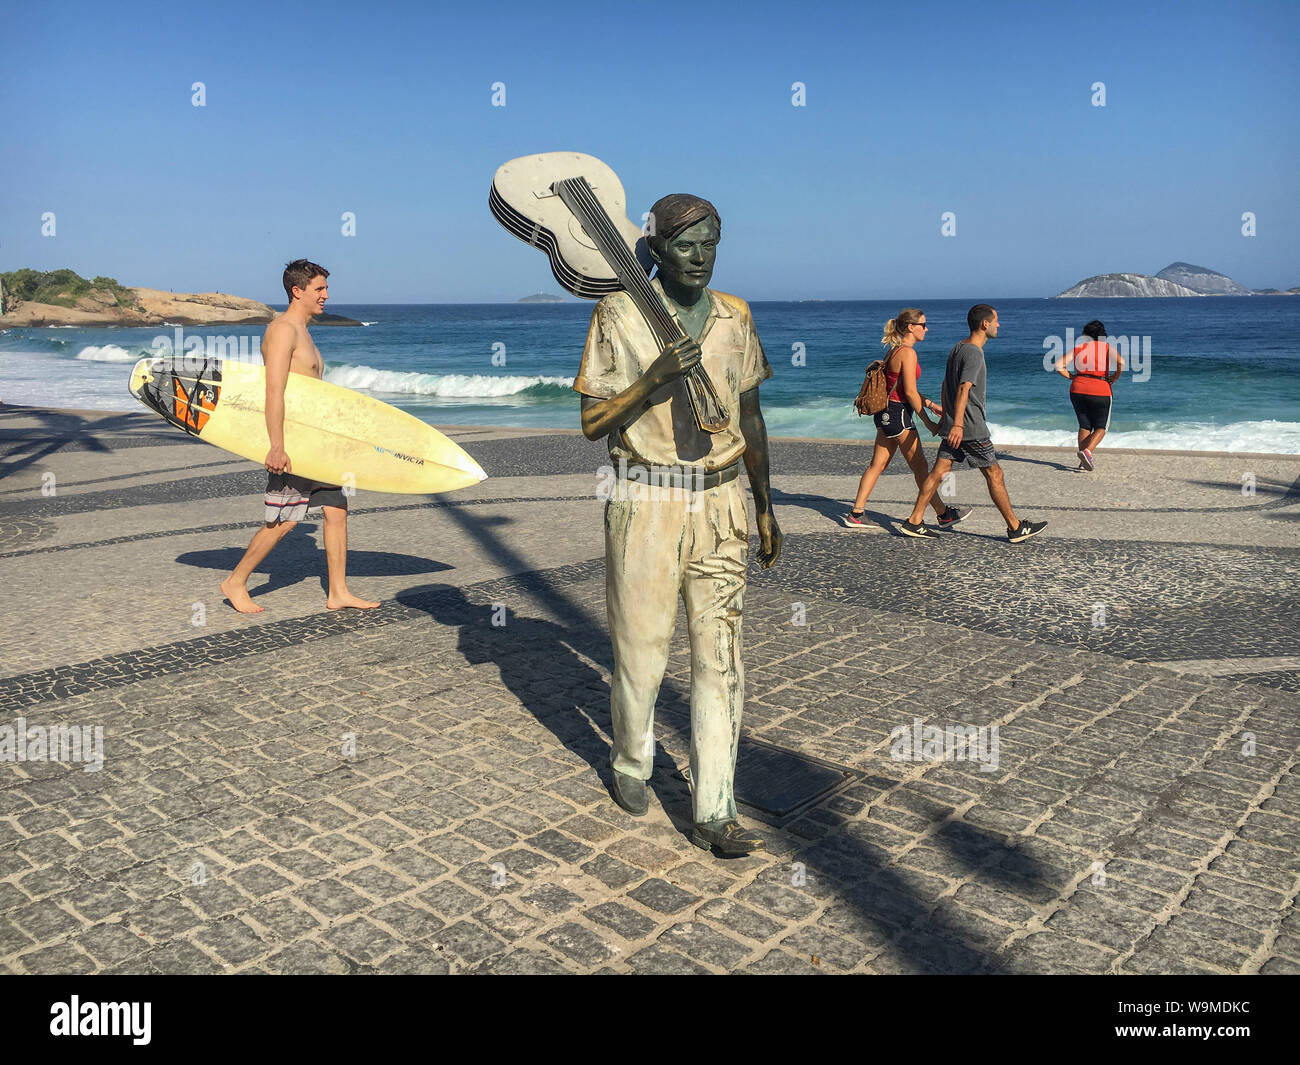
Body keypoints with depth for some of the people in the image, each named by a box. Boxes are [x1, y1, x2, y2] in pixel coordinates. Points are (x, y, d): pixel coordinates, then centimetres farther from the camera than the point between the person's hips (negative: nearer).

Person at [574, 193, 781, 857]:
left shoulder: (734, 317, 10)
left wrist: (765, 508, 17)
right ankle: (631, 764, 34)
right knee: (640, 648, 7)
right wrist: (654, 378, -21)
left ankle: (713, 813, 8)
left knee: (720, 655, 1)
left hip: (721, 503, 3)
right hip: (647, 502, -3)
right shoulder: (620, 314, -3)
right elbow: (593, 422, -6)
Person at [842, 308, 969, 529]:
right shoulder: (907, 353, -15)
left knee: (877, 465, 9)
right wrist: (928, 422, -12)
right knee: (920, 467, 1)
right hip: (898, 414, -10)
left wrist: (931, 405, 22)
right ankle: (943, 514, 13)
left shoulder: (896, 350, 14)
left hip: (886, 414, 10)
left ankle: (856, 514, 9)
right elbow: (910, 393, -18)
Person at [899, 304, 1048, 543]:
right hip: (971, 428, -9)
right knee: (994, 474, 0)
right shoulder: (974, 353, -15)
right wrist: (957, 424, -31)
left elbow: (946, 384, 24)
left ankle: (913, 522, 4)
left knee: (939, 471, 6)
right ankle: (1015, 528, 9)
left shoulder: (957, 348, 15)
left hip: (952, 424, 9)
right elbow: (963, 389, -25)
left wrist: (946, 416, 33)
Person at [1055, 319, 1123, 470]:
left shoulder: (1078, 348, 11)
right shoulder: (1107, 347, 4)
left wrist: (1072, 377, 9)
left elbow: (1059, 365, 1)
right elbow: (1120, 362, -15)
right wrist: (1113, 379, -2)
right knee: (1101, 427, 10)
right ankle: (1087, 451, -14)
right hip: (1100, 391, -3)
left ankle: (1083, 461, 6)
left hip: (1077, 390, 3)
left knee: (1084, 425, 15)